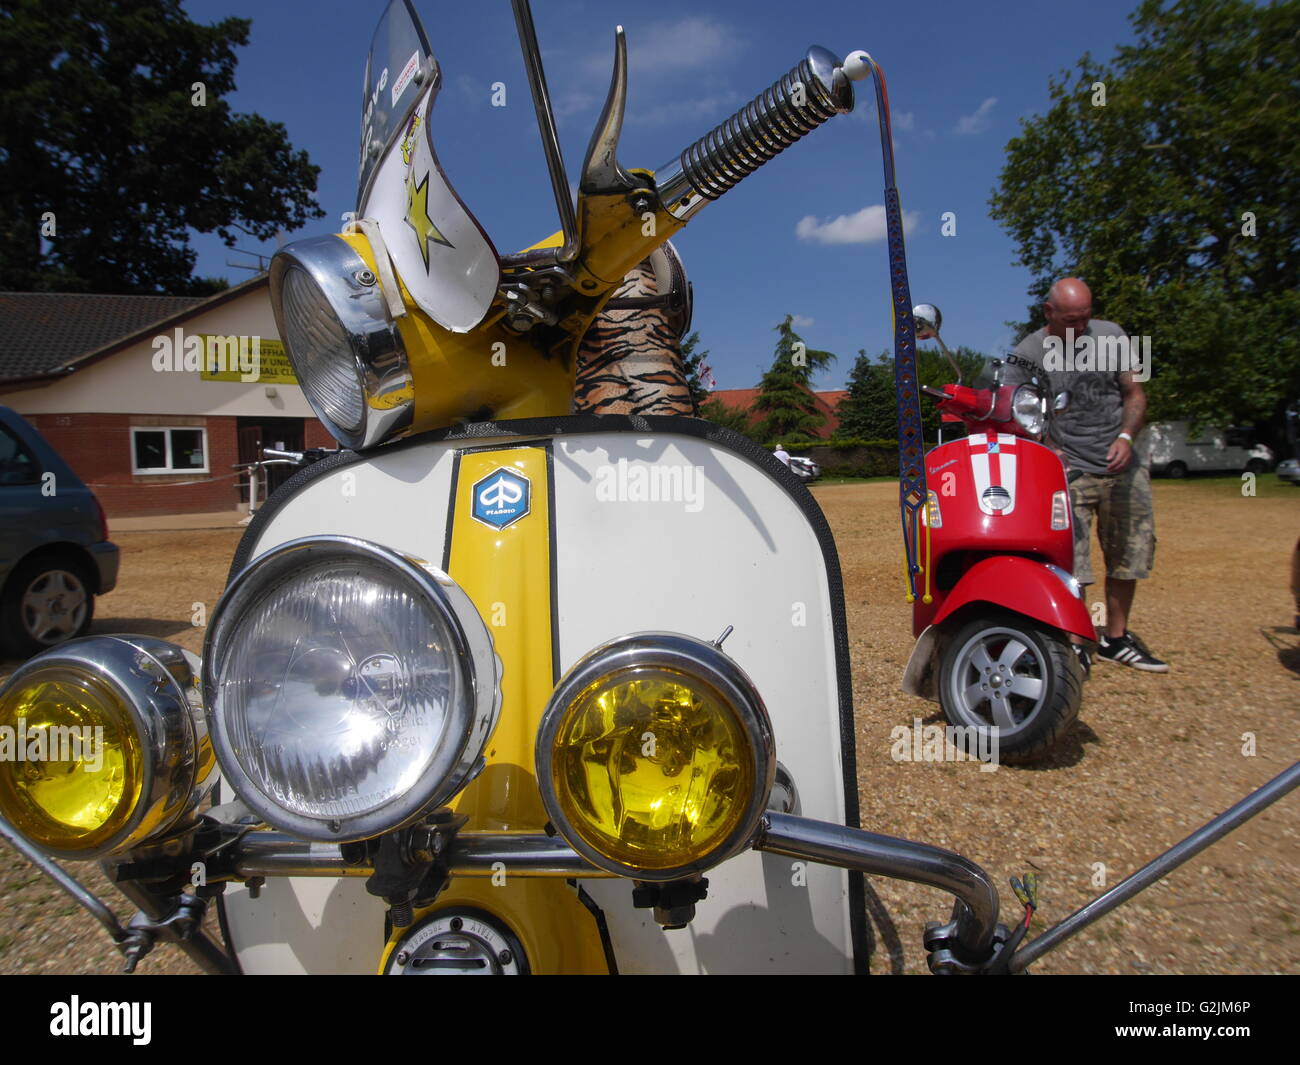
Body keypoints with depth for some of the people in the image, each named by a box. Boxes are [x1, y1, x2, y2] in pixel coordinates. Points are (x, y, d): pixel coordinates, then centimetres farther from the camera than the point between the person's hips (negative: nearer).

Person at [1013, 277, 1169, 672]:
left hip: (1122, 467, 5)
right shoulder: (1027, 354, -5)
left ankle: (1116, 639, 28)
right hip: (1069, 471, -4)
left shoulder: (1111, 336, 5)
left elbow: (1134, 393, 9)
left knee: (1129, 555, 13)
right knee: (1069, 565, -14)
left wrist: (1126, 437, -9)